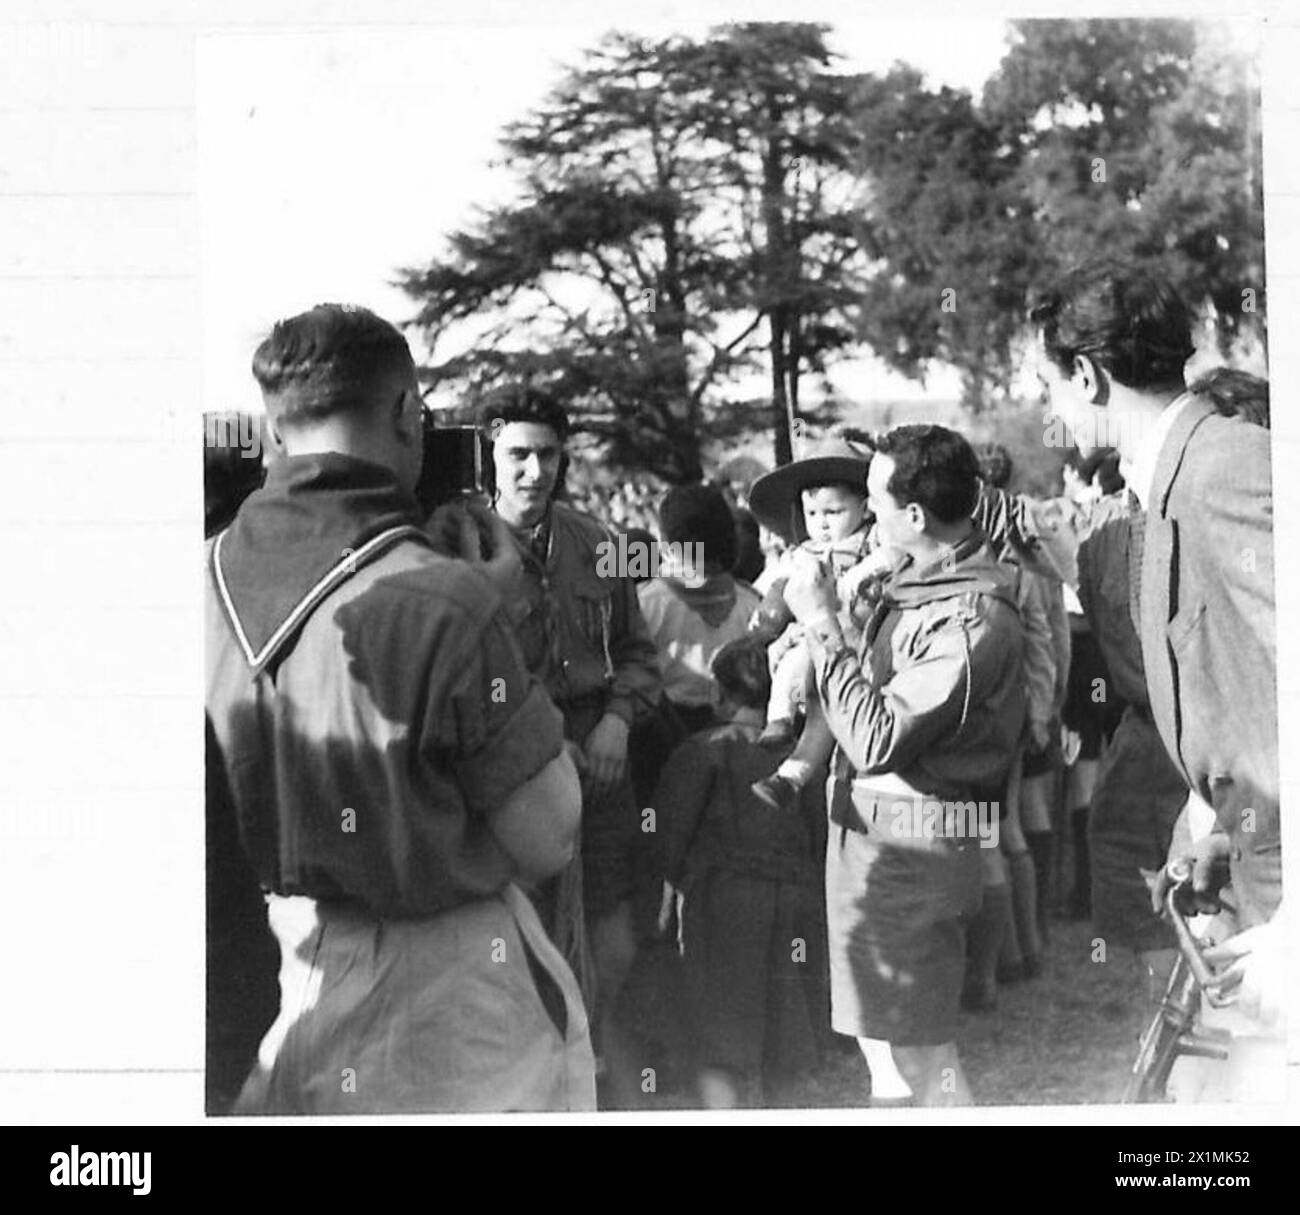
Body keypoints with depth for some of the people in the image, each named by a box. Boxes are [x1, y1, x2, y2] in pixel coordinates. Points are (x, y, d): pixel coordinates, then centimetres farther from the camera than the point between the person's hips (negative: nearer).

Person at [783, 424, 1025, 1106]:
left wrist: (821, 623, -24)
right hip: (868, 821, 9)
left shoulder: (972, 620, -24)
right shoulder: (920, 572, 4)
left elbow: (876, 741, -27)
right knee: (877, 1028, 21)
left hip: (912, 838, -9)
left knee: (918, 1050, -1)